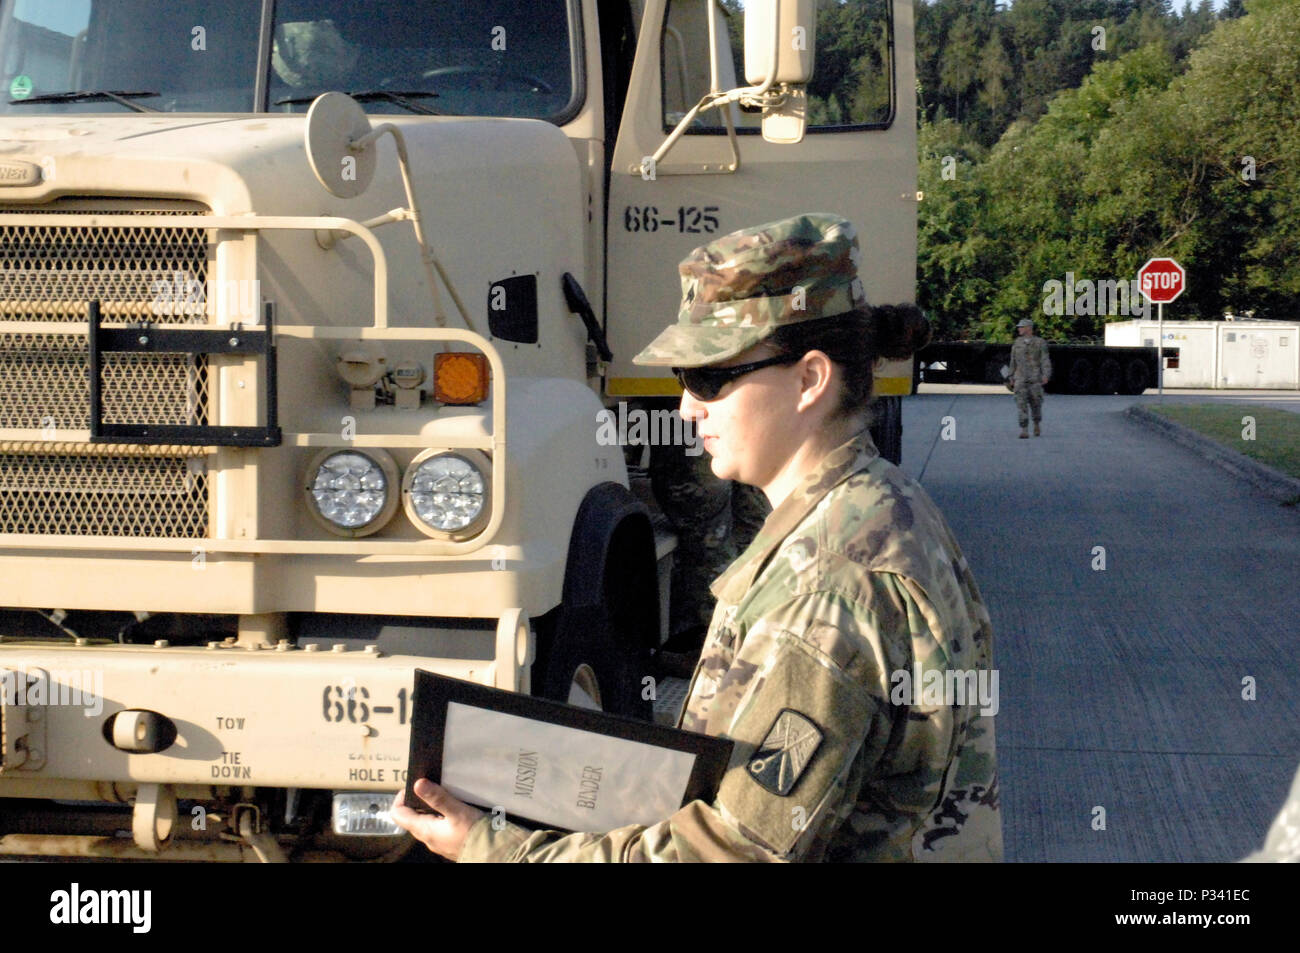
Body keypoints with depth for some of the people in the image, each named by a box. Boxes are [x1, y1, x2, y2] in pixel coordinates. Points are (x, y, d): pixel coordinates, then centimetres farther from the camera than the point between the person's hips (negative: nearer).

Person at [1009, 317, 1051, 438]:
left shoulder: (1040, 343, -2)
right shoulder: (1017, 343, 8)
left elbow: (1045, 360, -7)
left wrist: (1046, 375, -19)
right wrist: (1012, 377, 14)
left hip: (1035, 378, -2)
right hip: (1020, 378, 2)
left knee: (1036, 403, 5)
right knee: (1021, 403, -10)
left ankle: (1037, 425, 31)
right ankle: (1024, 431, -13)